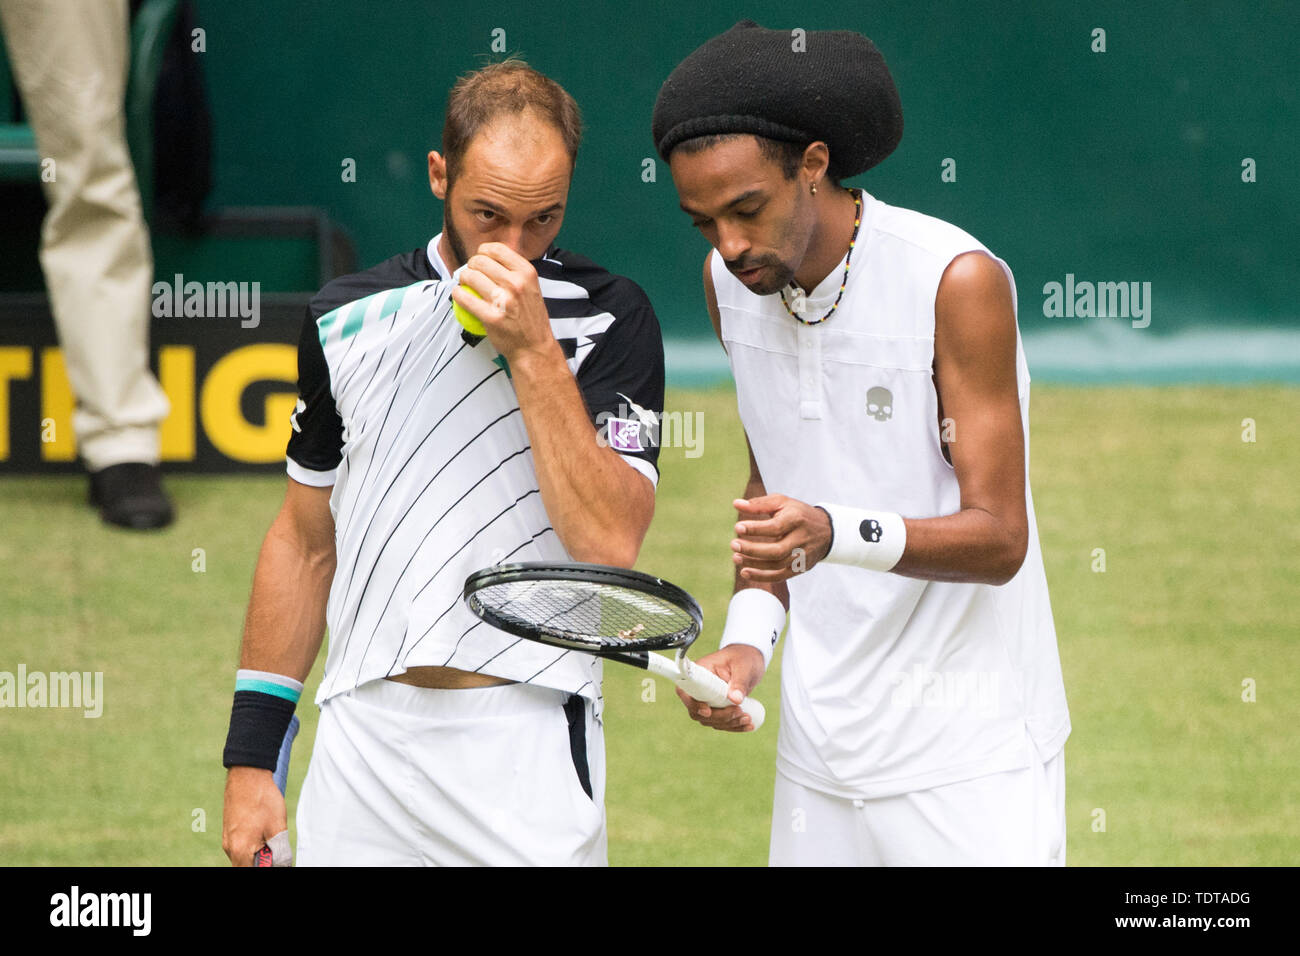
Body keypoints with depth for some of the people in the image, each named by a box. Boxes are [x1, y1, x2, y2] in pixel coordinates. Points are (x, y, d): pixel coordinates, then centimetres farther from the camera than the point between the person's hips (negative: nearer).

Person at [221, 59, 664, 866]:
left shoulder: (610, 318, -3)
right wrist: (251, 757, 11)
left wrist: (532, 346, -18)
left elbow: (610, 544, -15)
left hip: (529, 743, -3)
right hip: (362, 736, 3)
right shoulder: (348, 318, 6)